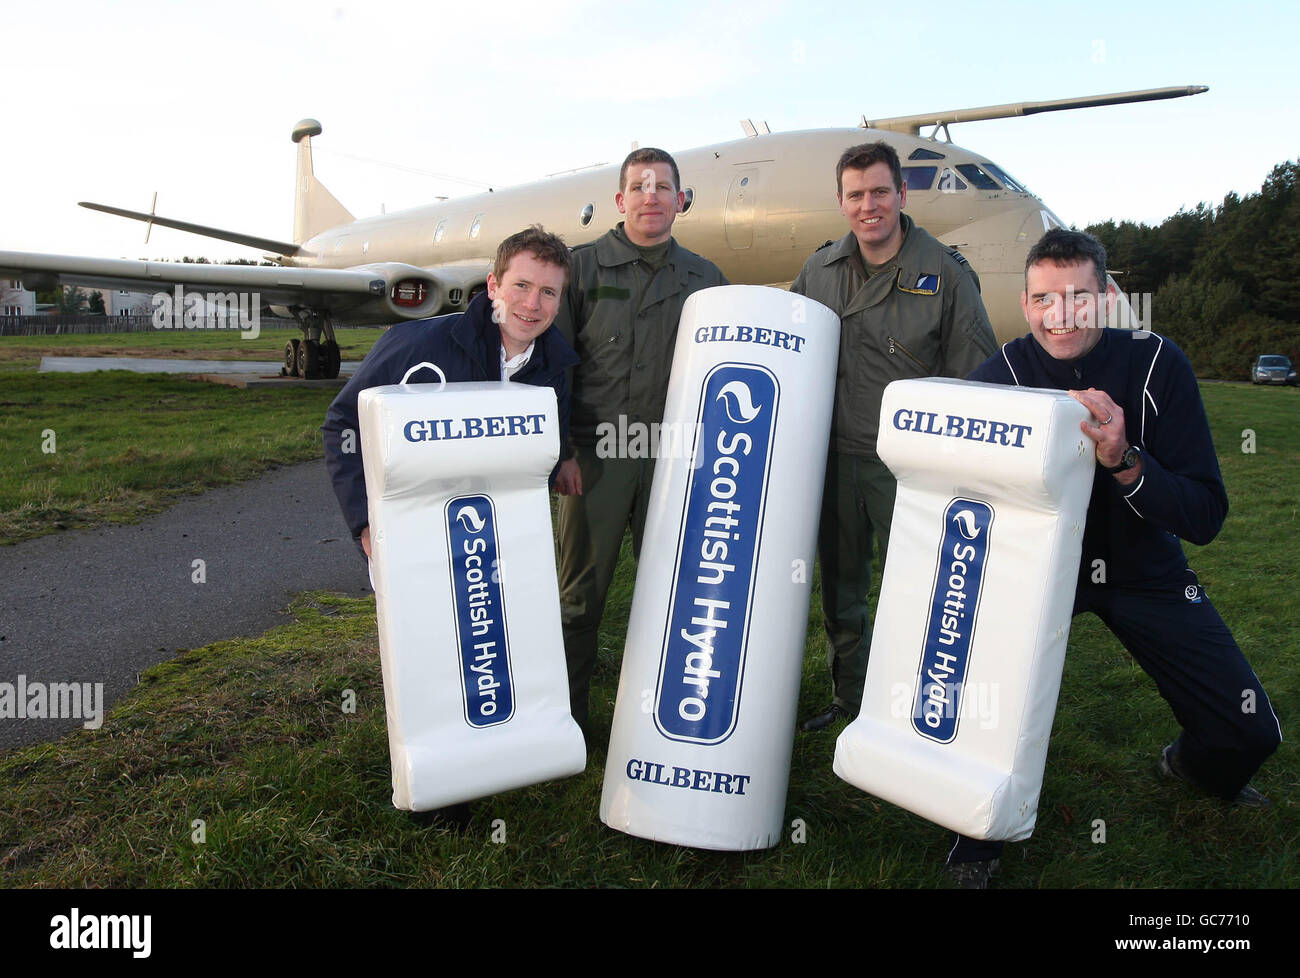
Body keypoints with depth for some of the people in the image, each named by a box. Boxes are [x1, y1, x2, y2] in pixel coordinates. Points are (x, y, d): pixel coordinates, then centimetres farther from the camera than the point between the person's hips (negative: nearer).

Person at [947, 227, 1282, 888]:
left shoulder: (1156, 364, -17)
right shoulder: (1002, 374, -17)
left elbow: (1206, 517, -21)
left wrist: (1124, 460, -37)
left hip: (1141, 567, 1)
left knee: (1250, 733, 0)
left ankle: (1194, 766, 40)